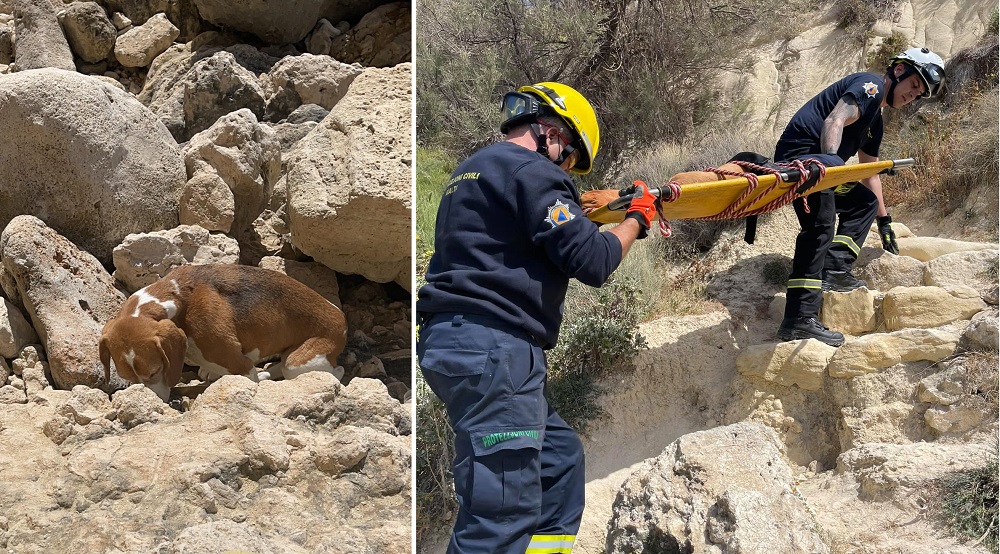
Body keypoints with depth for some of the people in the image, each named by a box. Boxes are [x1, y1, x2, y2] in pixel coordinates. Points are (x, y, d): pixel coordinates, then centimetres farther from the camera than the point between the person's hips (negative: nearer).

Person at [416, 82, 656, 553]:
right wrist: (636, 219, 7)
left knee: (561, 457, 18)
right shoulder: (530, 170, -7)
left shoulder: (473, 170, 24)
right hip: (491, 349, -11)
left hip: (455, 340, 11)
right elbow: (592, 262, -10)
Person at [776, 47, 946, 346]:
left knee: (865, 201, 24)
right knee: (820, 227, -27)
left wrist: (884, 220, 37)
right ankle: (800, 319, -34)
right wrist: (830, 164, -36)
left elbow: (870, 172, 33)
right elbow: (834, 122, -21)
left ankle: (834, 270, 3)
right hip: (799, 155, -11)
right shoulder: (870, 85, -4)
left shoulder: (876, 120, 25)